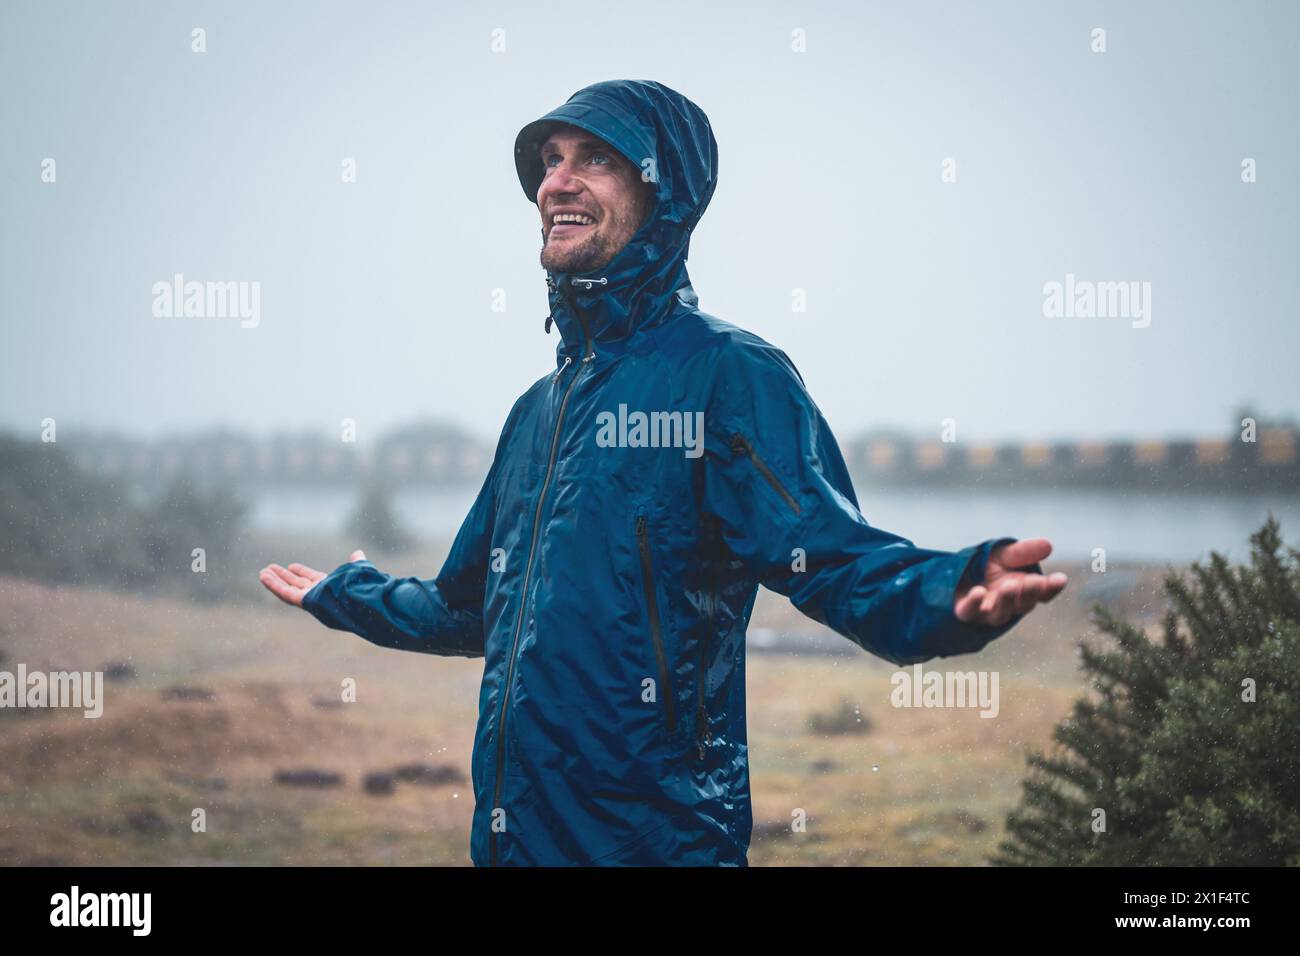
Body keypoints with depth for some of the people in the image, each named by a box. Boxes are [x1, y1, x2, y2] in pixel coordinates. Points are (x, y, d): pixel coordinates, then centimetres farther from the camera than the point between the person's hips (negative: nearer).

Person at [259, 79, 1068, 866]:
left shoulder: (728, 376, -5)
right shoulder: (539, 409, 18)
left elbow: (836, 561, -19)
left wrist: (958, 593, -39)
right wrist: (344, 595, 45)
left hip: (655, 836, -7)